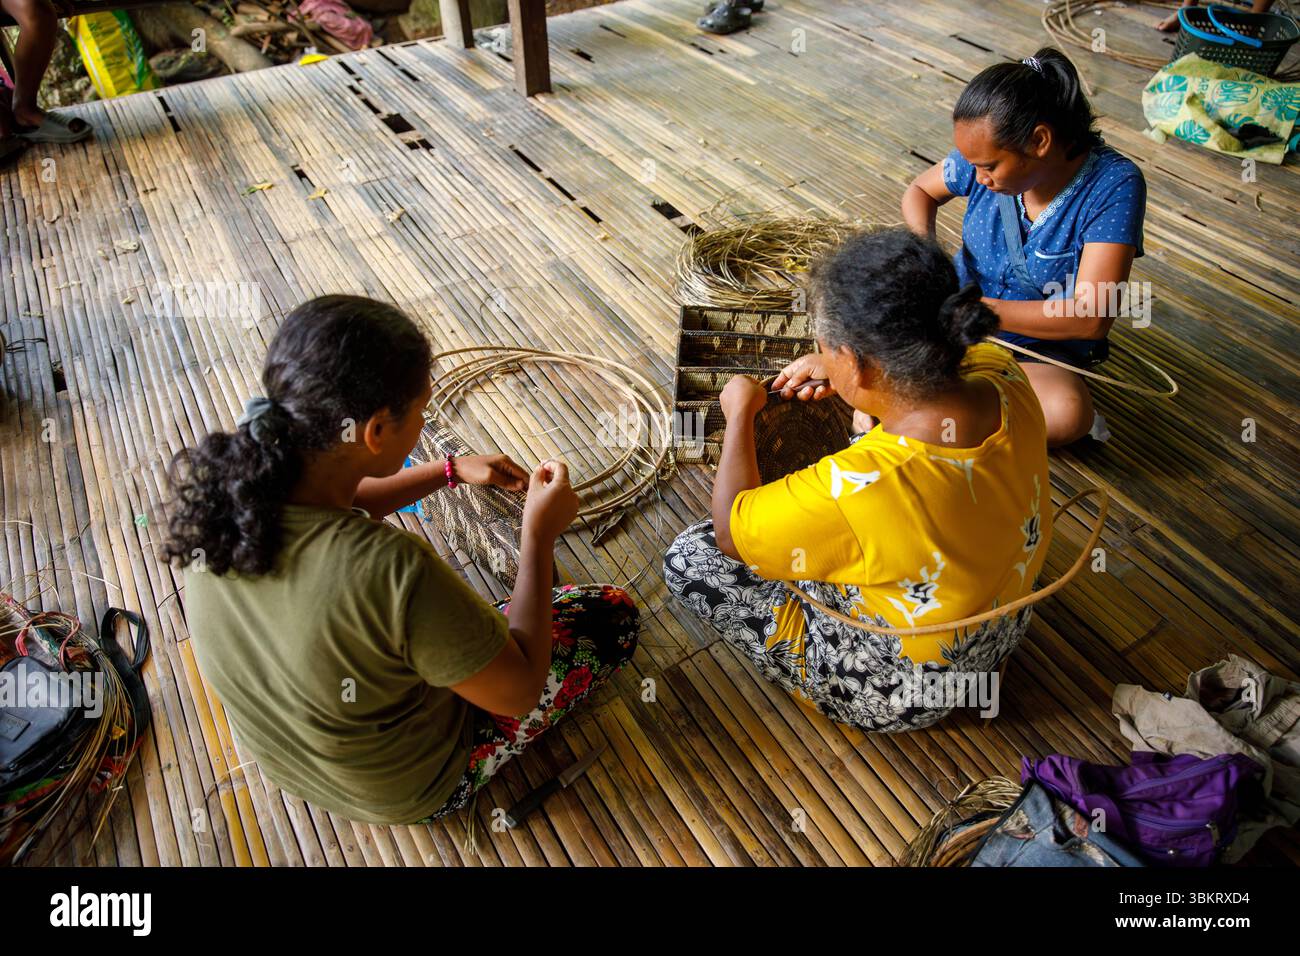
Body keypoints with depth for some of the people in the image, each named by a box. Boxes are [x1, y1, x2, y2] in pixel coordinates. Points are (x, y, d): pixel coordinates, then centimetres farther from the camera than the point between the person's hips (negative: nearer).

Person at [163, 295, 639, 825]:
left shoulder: (218, 481, -22)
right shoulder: (396, 572, -43)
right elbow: (520, 691, -25)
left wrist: (451, 471, 2)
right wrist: (539, 535, -20)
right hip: (407, 788, -5)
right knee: (613, 613, 5)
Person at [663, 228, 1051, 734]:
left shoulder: (852, 489, -43)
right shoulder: (1007, 382, -22)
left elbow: (730, 531, -21)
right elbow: (960, 346, 7)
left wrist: (739, 414, -8)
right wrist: (840, 370, -1)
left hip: (895, 695, -6)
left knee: (689, 557, -3)